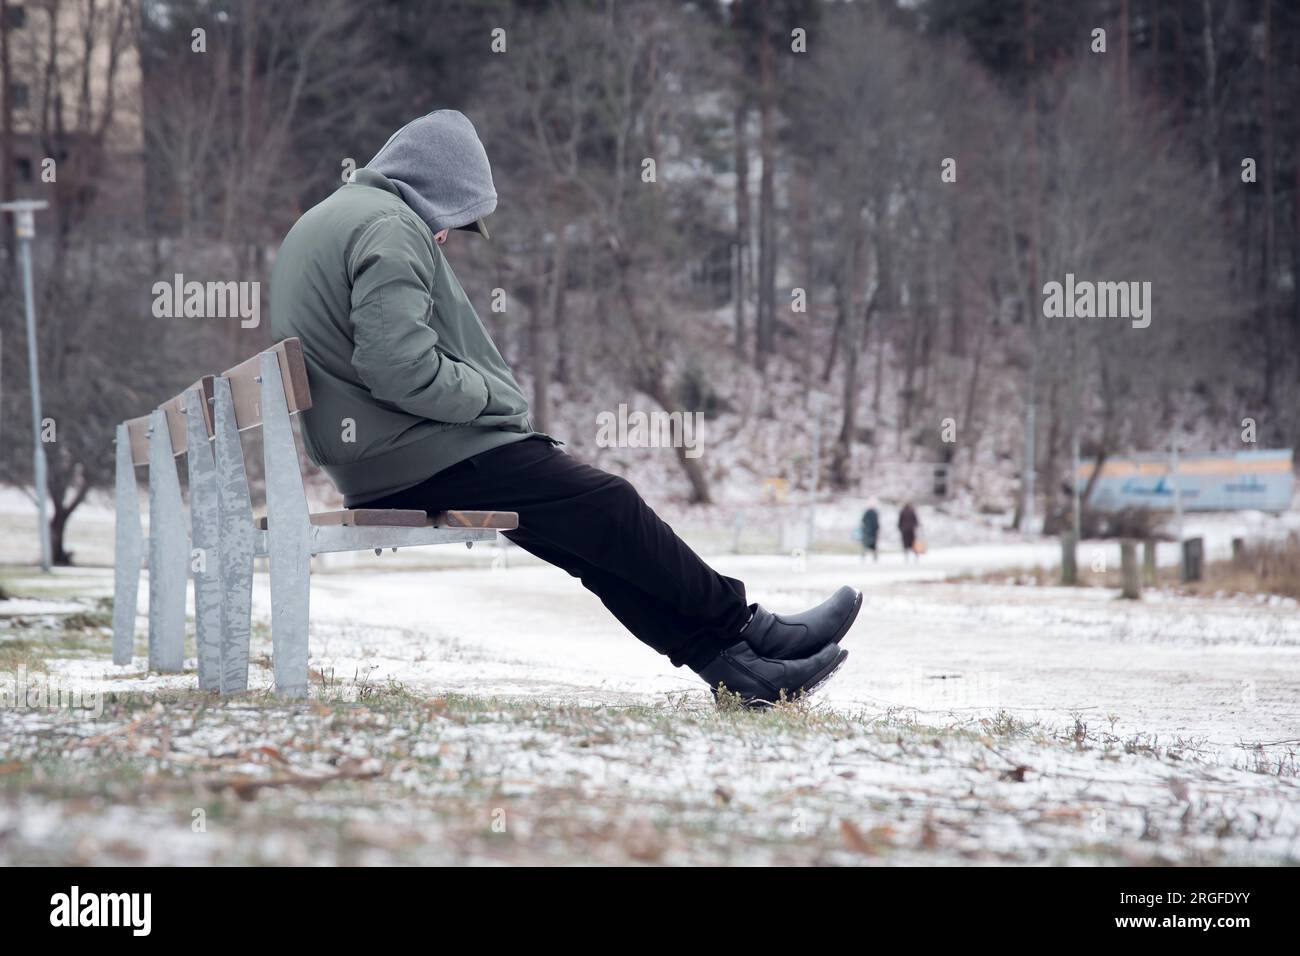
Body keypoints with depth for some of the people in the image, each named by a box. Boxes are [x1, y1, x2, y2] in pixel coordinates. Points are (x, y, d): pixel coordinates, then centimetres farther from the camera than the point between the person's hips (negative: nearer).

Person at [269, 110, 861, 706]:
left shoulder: (325, 222, 20)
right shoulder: (390, 227, -14)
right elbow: (400, 364, -25)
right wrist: (494, 395, -9)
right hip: (420, 455, -11)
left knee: (586, 536, 8)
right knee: (607, 506, -4)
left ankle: (733, 665, 4)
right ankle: (747, 629, 9)